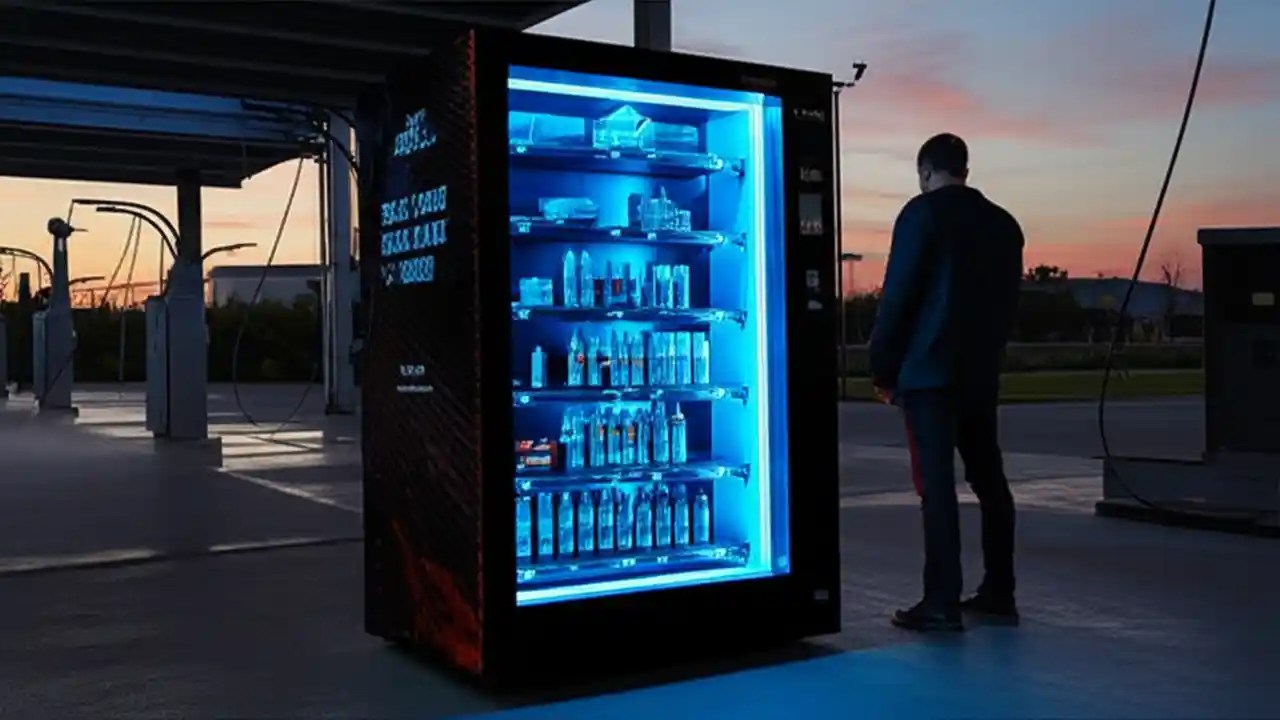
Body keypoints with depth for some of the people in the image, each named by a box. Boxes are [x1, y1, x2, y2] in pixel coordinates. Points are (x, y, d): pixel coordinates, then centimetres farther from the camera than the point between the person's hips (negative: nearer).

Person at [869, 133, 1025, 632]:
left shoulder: (922, 213, -5)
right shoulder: (1002, 222, 13)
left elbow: (898, 296, -10)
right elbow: (1008, 301, 14)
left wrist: (883, 368, -3)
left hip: (929, 372, -6)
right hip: (981, 374, 6)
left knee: (936, 484, -7)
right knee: (989, 479, 12)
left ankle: (941, 604, -7)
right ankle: (999, 593, 18)